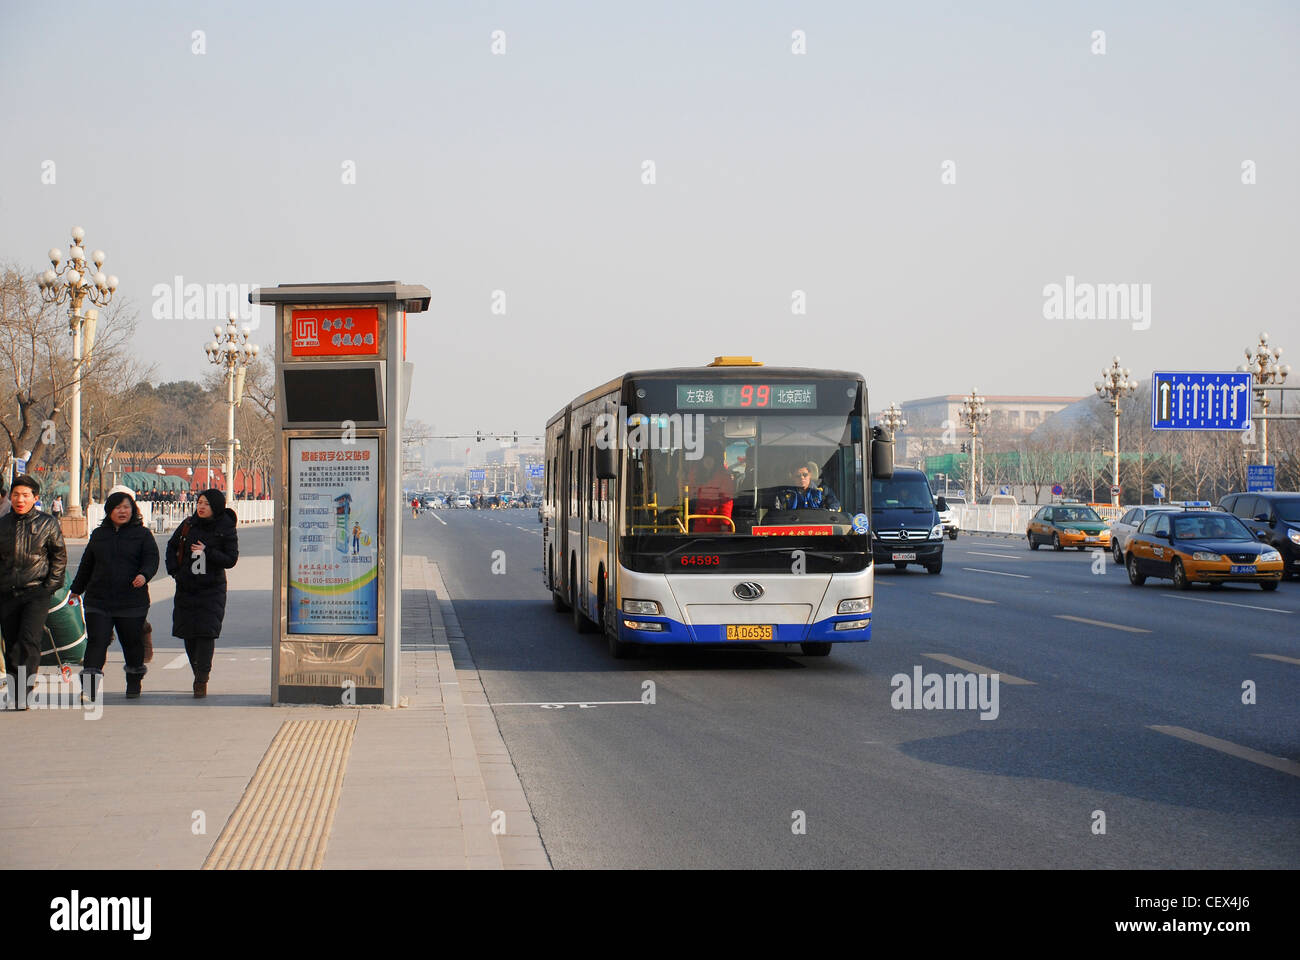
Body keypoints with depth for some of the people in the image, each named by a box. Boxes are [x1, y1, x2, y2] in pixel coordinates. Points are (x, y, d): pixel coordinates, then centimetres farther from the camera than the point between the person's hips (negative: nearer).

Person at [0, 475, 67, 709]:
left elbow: (59, 556, 8)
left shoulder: (47, 523, 1)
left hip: (36, 593, -3)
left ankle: (23, 694, -20)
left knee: (28, 640, -17)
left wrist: (50, 585, 0)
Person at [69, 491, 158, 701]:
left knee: (132, 642, 8)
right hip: (98, 601, 2)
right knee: (96, 641, -9)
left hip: (132, 602, -2)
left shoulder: (142, 534, 4)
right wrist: (76, 589, 26)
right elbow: (86, 564, 22)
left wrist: (144, 575, -26)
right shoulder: (99, 534, 14)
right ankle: (89, 687, -14)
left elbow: (152, 559, -5)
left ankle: (134, 684, 28)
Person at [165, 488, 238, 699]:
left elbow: (230, 559, -8)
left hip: (211, 590, -4)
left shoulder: (225, 530, -5)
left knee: (206, 632, -12)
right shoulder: (188, 525, 5)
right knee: (188, 634, 7)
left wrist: (207, 552, -19)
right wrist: (174, 569, 4)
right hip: (186, 589, 4)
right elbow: (172, 547, 18)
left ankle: (201, 681, -11)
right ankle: (199, 674, 22)